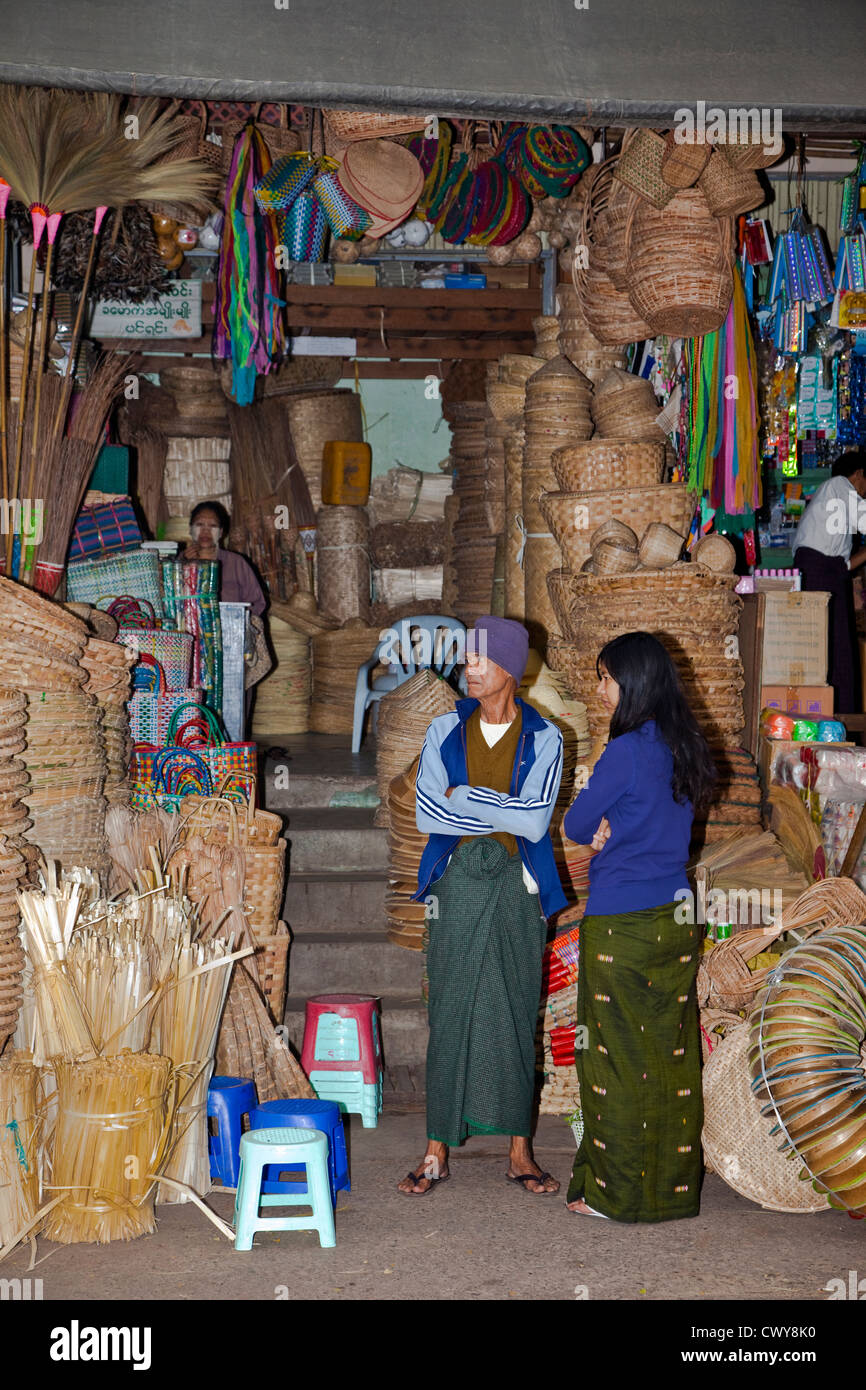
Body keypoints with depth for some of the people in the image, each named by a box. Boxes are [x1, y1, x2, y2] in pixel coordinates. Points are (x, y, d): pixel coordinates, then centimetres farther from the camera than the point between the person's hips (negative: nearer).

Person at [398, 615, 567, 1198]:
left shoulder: (544, 739, 0)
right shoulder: (447, 730, 5)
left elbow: (535, 822, -12)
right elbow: (427, 814, -6)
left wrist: (464, 796, -10)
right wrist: (503, 811, -11)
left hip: (516, 887, -1)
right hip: (458, 884, 1)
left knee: (516, 1016, 5)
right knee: (450, 1014, 2)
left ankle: (520, 1150, 16)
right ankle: (438, 1151, 11)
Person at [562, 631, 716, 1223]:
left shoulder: (626, 752, -16)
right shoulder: (685, 749, 7)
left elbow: (575, 825, -7)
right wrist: (612, 829, -1)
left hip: (621, 926, -7)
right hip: (677, 916, 7)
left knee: (618, 1056, 3)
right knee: (673, 1051, 12)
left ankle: (618, 1191, 11)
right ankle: (675, 1184, 20)